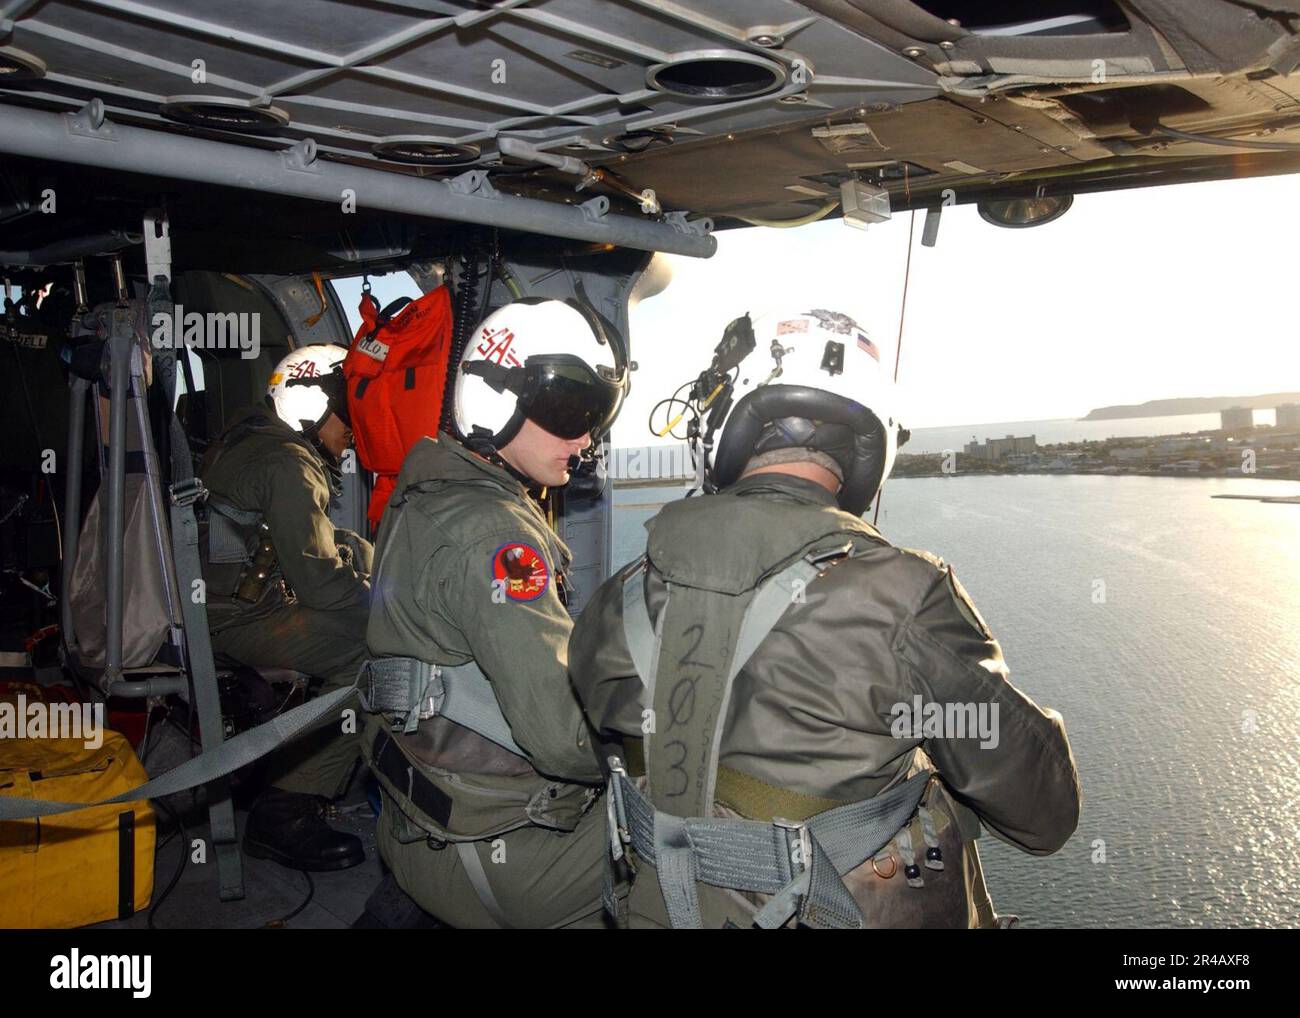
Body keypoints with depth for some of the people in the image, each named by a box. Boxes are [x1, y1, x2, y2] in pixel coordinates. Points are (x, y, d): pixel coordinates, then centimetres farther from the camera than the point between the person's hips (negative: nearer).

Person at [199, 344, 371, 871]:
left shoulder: (257, 444, 16)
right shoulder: (288, 465, -17)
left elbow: (321, 541, 21)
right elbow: (318, 579, -21)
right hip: (236, 620, -11)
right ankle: (285, 812, -16)